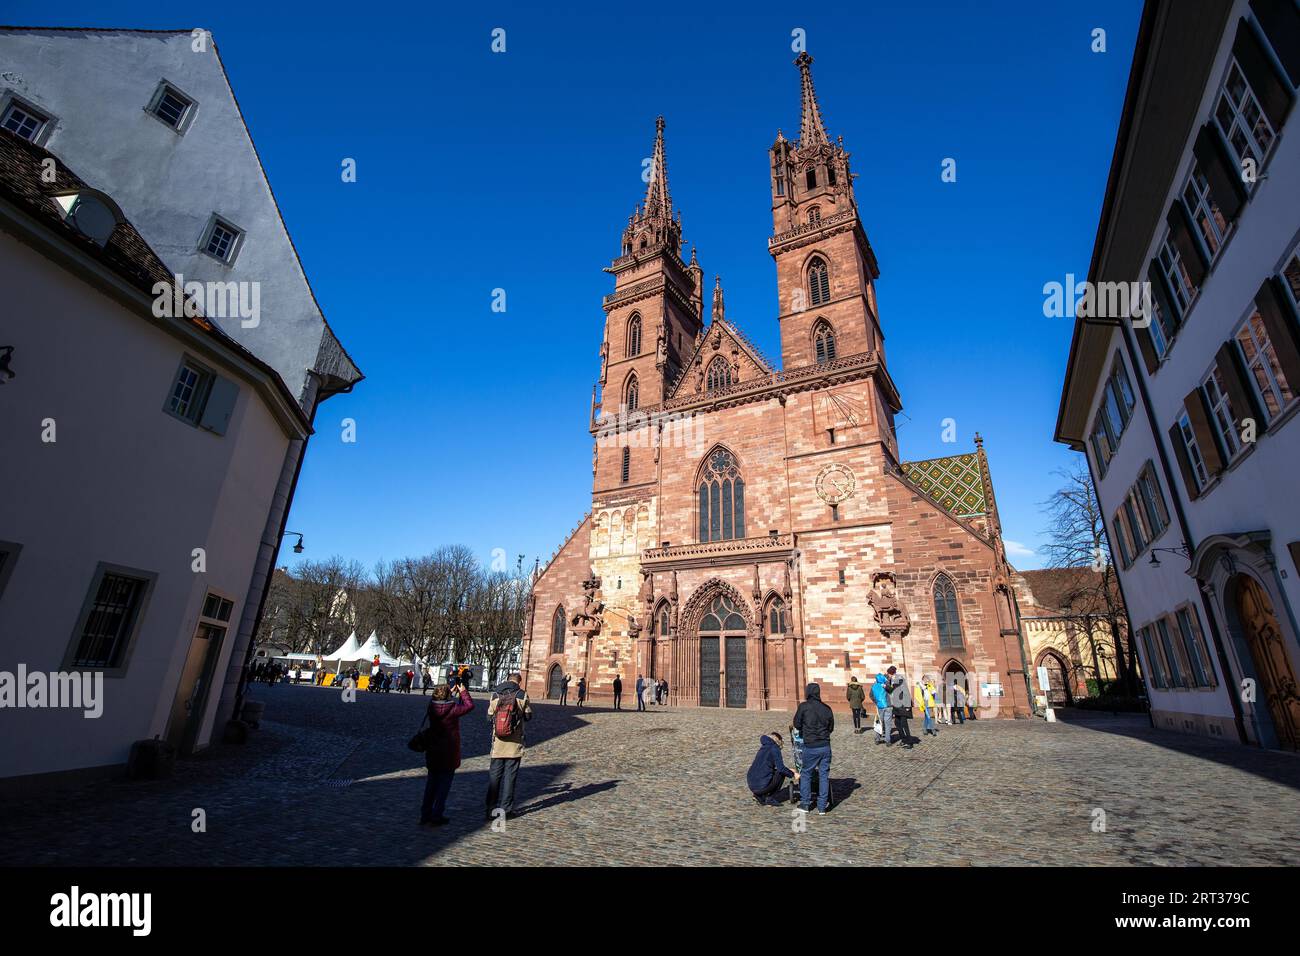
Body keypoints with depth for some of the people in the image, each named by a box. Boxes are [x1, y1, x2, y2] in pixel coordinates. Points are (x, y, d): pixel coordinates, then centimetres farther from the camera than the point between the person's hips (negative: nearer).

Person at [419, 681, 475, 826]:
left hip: (433, 753, 5)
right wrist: (463, 691, 0)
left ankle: (425, 815, 21)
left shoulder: (432, 707, -5)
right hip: (449, 754, -5)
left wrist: (452, 689, 13)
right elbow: (470, 705, -9)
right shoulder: (452, 709, -20)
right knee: (444, 785, 6)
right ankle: (436, 817, 9)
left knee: (431, 783, 17)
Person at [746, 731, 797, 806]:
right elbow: (780, 768, -14)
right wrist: (793, 774, 2)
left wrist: (788, 770, 31)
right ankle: (770, 799, 7)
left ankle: (759, 796, 14)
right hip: (761, 786, -8)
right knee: (781, 773, 10)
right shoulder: (774, 748, -5)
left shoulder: (763, 748, 18)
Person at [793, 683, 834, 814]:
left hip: (810, 747, -3)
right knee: (824, 775, 11)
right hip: (825, 746, 3)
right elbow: (831, 728, 9)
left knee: (806, 774, 13)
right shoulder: (826, 708, 1)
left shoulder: (804, 706, -10)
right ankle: (822, 806, 15)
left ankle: (804, 804, 17)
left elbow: (797, 724, -2)